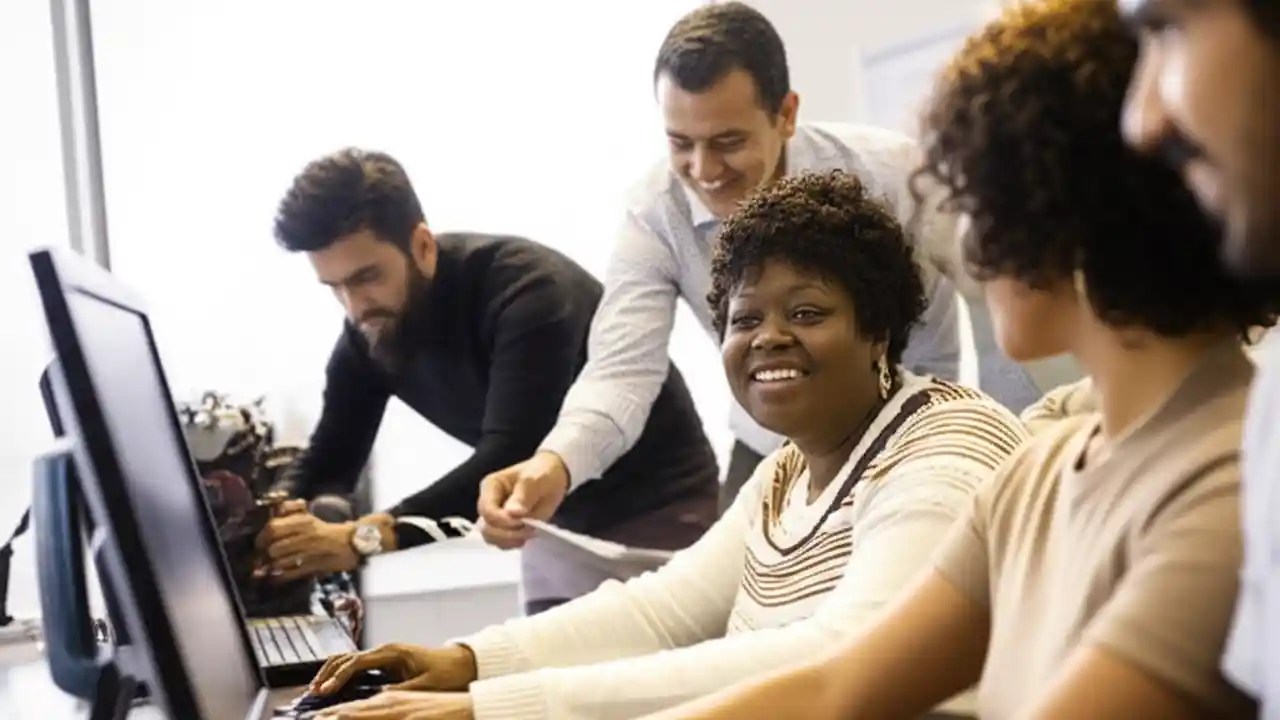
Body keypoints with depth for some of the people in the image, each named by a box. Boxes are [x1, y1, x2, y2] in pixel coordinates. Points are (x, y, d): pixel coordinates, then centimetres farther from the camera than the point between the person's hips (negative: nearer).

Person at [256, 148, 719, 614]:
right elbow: (330, 462, -5)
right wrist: (289, 535, -28)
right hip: (561, 526, 6)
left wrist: (366, 537, -50)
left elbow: (510, 458, -40)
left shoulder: (523, 288, -30)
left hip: (657, 510, -6)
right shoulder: (368, 334, -9)